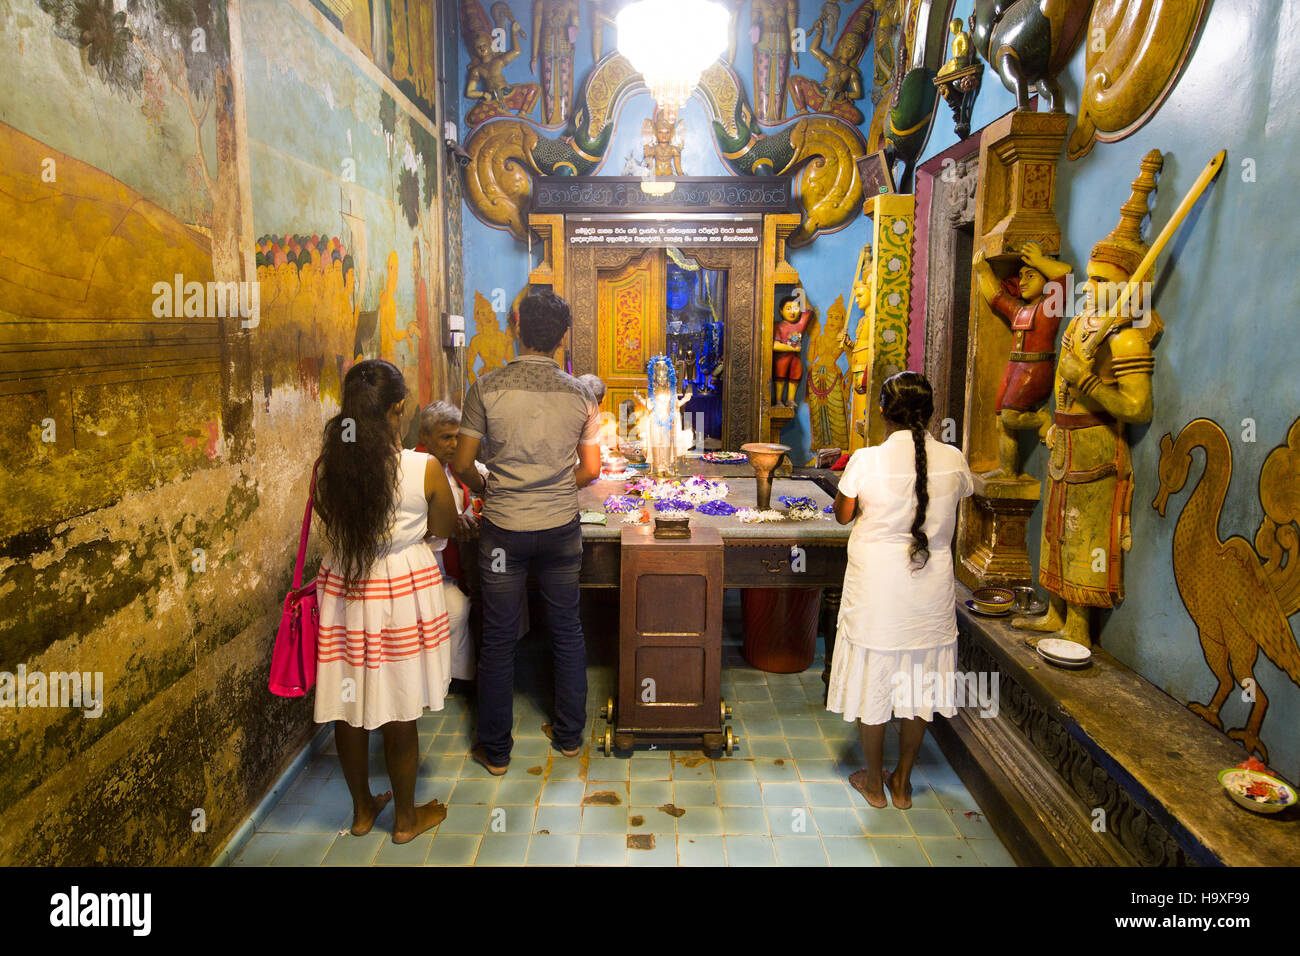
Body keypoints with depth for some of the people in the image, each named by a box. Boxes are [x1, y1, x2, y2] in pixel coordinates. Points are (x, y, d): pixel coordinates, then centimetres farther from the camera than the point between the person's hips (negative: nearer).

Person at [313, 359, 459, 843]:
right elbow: (444, 529, -3)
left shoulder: (327, 465, -10)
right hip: (402, 591, -3)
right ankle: (406, 817, 31)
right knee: (399, 712, 13)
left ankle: (362, 808, 38)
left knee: (349, 706, 18)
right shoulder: (424, 468, -18)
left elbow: (334, 523, 5)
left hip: (342, 591, 3)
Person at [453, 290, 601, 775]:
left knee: (498, 639, 10)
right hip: (561, 528, 2)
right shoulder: (578, 393, -3)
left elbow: (462, 464, -6)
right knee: (567, 631, 16)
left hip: (504, 529, -2)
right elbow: (591, 469, 2)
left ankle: (495, 749, 23)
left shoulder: (487, 388, -9)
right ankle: (569, 735, 30)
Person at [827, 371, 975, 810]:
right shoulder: (953, 460, -5)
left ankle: (874, 783, 27)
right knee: (919, 686, 17)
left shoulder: (867, 460, -15)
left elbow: (843, 514, -1)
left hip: (877, 587, -3)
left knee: (873, 681, 12)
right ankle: (902, 782, 31)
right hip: (931, 588, 3)